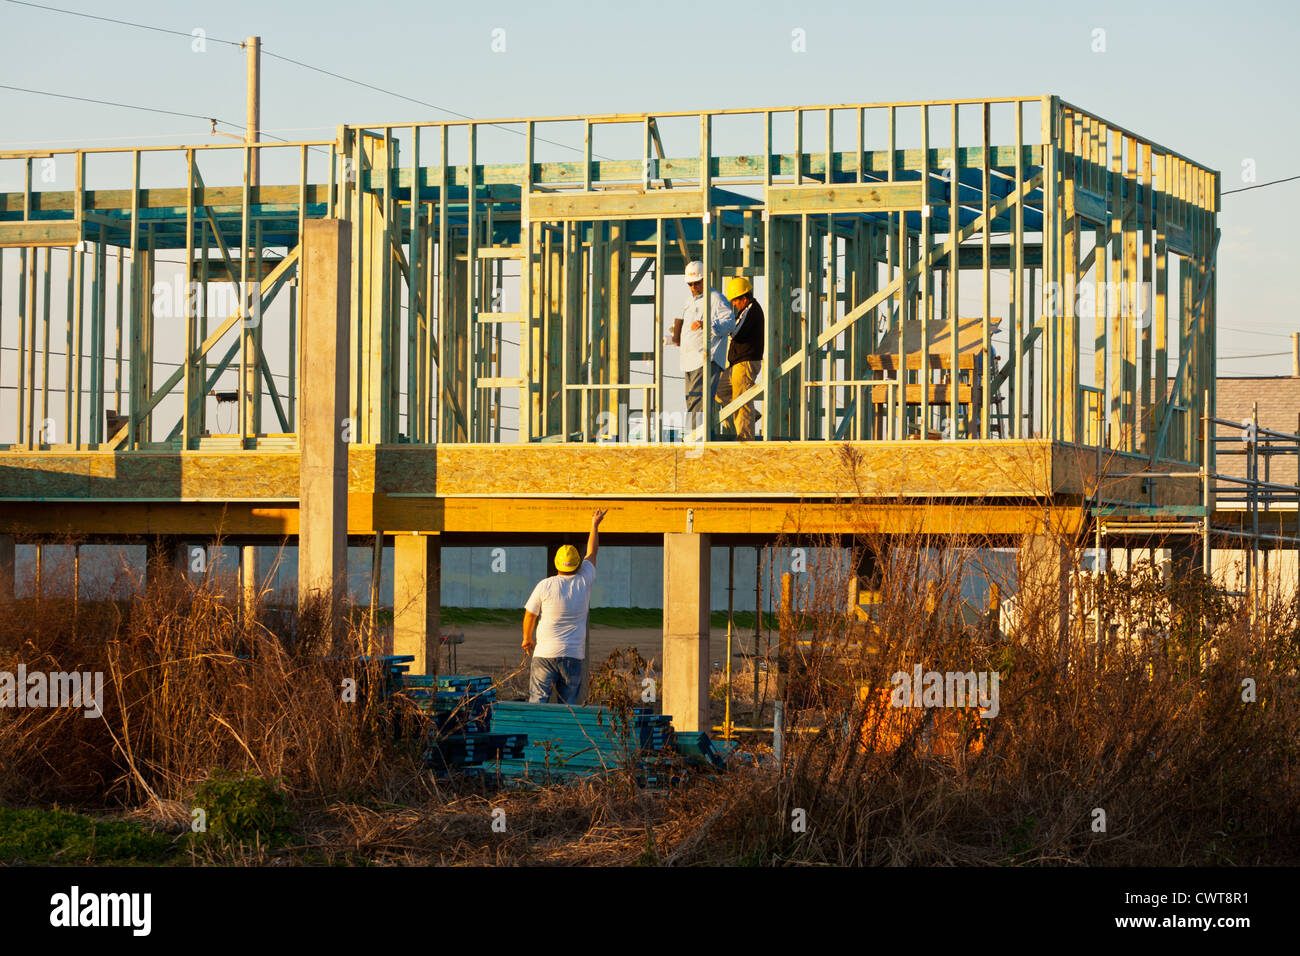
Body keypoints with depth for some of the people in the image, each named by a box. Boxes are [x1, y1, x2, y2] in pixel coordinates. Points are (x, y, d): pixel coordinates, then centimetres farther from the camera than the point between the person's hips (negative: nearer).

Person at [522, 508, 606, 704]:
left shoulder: (545, 585, -5)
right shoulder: (584, 582, 1)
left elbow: (530, 615, 6)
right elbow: (592, 552, 18)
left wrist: (527, 638, 25)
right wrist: (595, 524, 34)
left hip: (545, 653, -2)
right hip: (574, 655, 2)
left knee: (537, 701, -2)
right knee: (568, 704, 5)